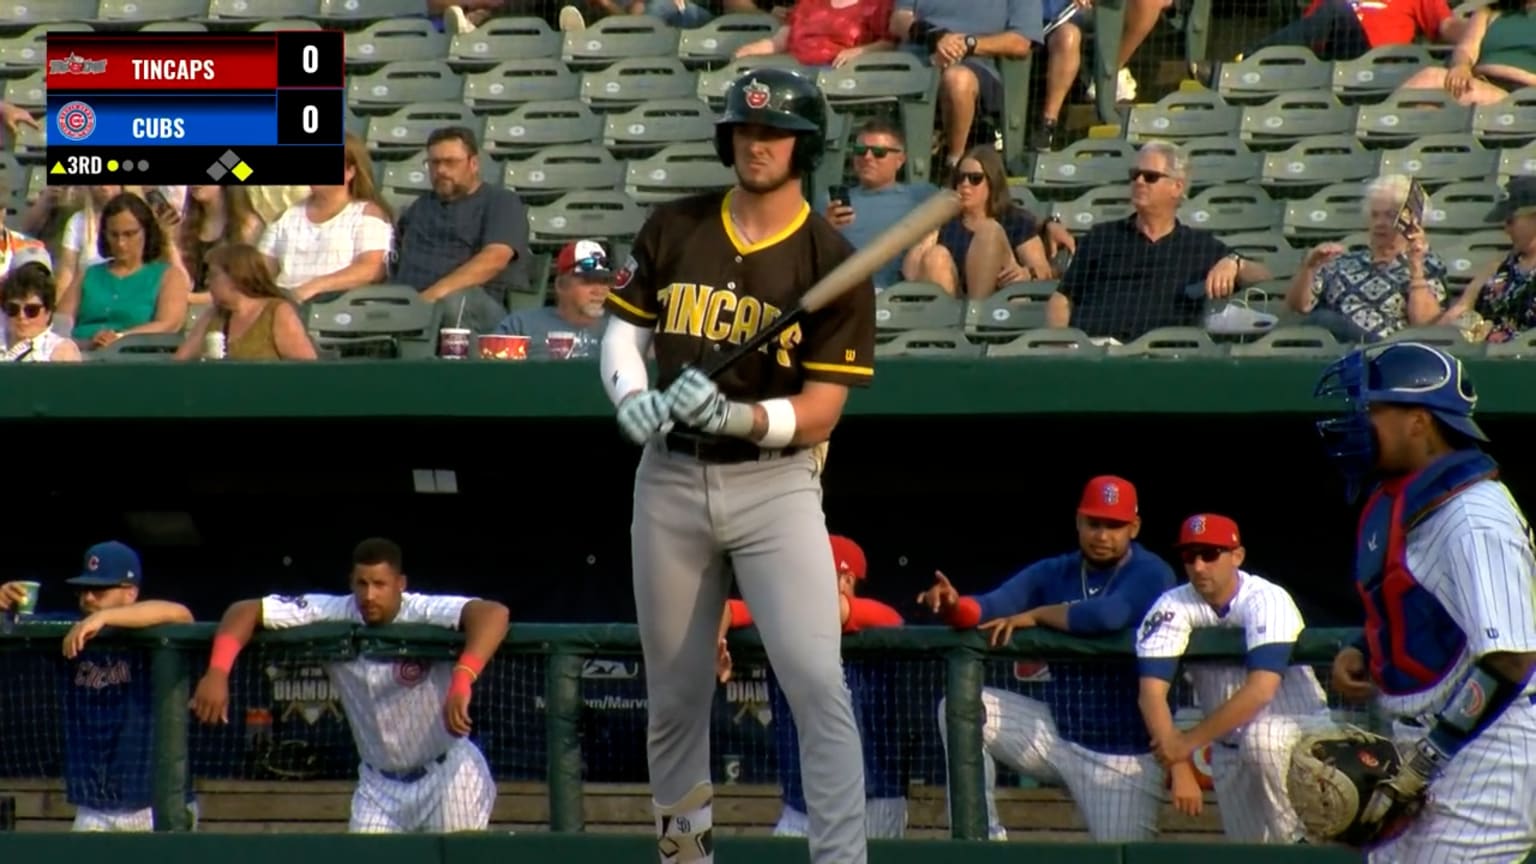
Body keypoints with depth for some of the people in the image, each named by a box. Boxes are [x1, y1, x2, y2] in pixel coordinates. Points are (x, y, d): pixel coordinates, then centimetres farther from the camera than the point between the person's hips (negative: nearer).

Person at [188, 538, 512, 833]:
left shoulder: (425, 614, -23)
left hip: (446, 773, -4)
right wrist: (218, 672, -27)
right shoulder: (333, 615, -10)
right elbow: (247, 610, -9)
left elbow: (493, 613, -40)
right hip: (380, 784, 4)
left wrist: (461, 683, -55)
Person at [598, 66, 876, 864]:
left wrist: (738, 416, -27)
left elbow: (820, 410, -10)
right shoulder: (673, 230, 4)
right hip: (671, 476, 3)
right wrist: (631, 396, -11)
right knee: (675, 689, 12)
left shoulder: (831, 262, -7)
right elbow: (623, 332, 11)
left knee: (817, 685, -15)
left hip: (775, 483, -3)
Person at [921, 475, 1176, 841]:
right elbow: (993, 606, -10)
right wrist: (954, 607, -33)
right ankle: (983, 838, -4)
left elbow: (1108, 616, -32)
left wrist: (1034, 615, -18)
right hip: (1056, 733, 5)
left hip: (1125, 757, -5)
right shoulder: (1053, 574, 4)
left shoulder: (1151, 575, -13)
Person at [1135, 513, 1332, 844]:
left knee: (1259, 739, -36)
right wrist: (1179, 768, -30)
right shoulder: (1173, 608, -12)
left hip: (1298, 725, -4)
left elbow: (1260, 690, -34)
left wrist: (1190, 742, -31)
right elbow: (1152, 692, -20)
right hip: (1229, 743, 4)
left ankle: (1297, 841, -19)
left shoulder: (1266, 600, -23)